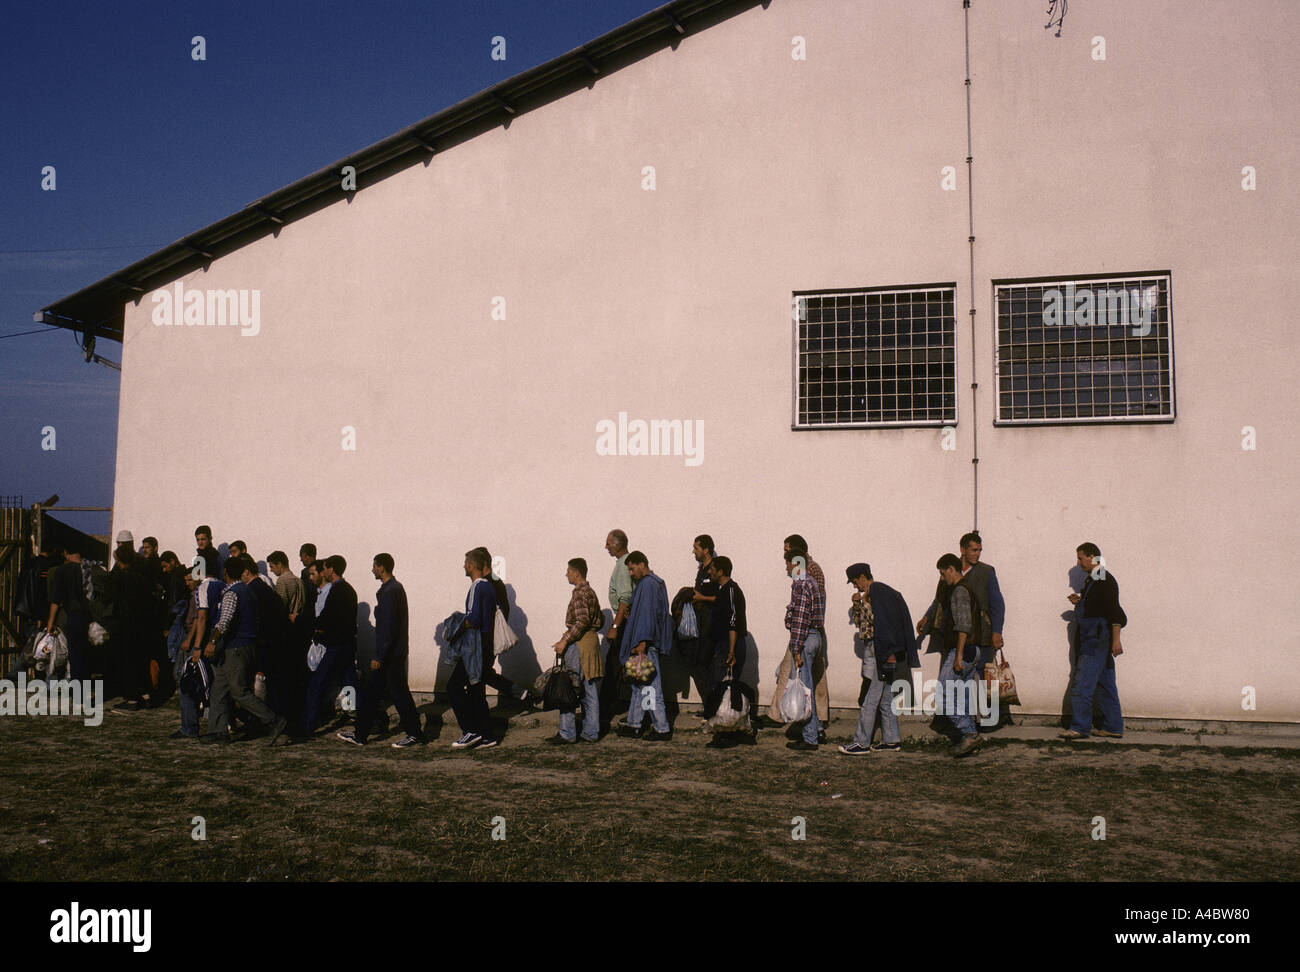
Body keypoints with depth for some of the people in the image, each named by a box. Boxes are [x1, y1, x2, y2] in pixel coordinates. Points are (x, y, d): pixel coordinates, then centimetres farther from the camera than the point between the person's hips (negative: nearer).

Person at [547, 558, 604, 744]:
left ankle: (567, 733, -3)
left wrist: (564, 640, -21)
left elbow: (582, 621, -22)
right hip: (592, 641, 9)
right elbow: (600, 619, 19)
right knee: (590, 690, 9)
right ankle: (591, 733, 12)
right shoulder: (591, 592, 16)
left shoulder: (580, 593, -13)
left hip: (579, 643, -9)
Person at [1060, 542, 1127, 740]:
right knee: (1104, 685, 12)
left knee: (1083, 684, -10)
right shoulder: (1093, 579, 16)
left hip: (1096, 640, -10)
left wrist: (1116, 640, -22)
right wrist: (1080, 602, 12)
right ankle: (1113, 727, 17)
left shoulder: (1105, 580, -13)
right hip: (1092, 640, 10)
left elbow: (1114, 611, -18)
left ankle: (1080, 727, -8)